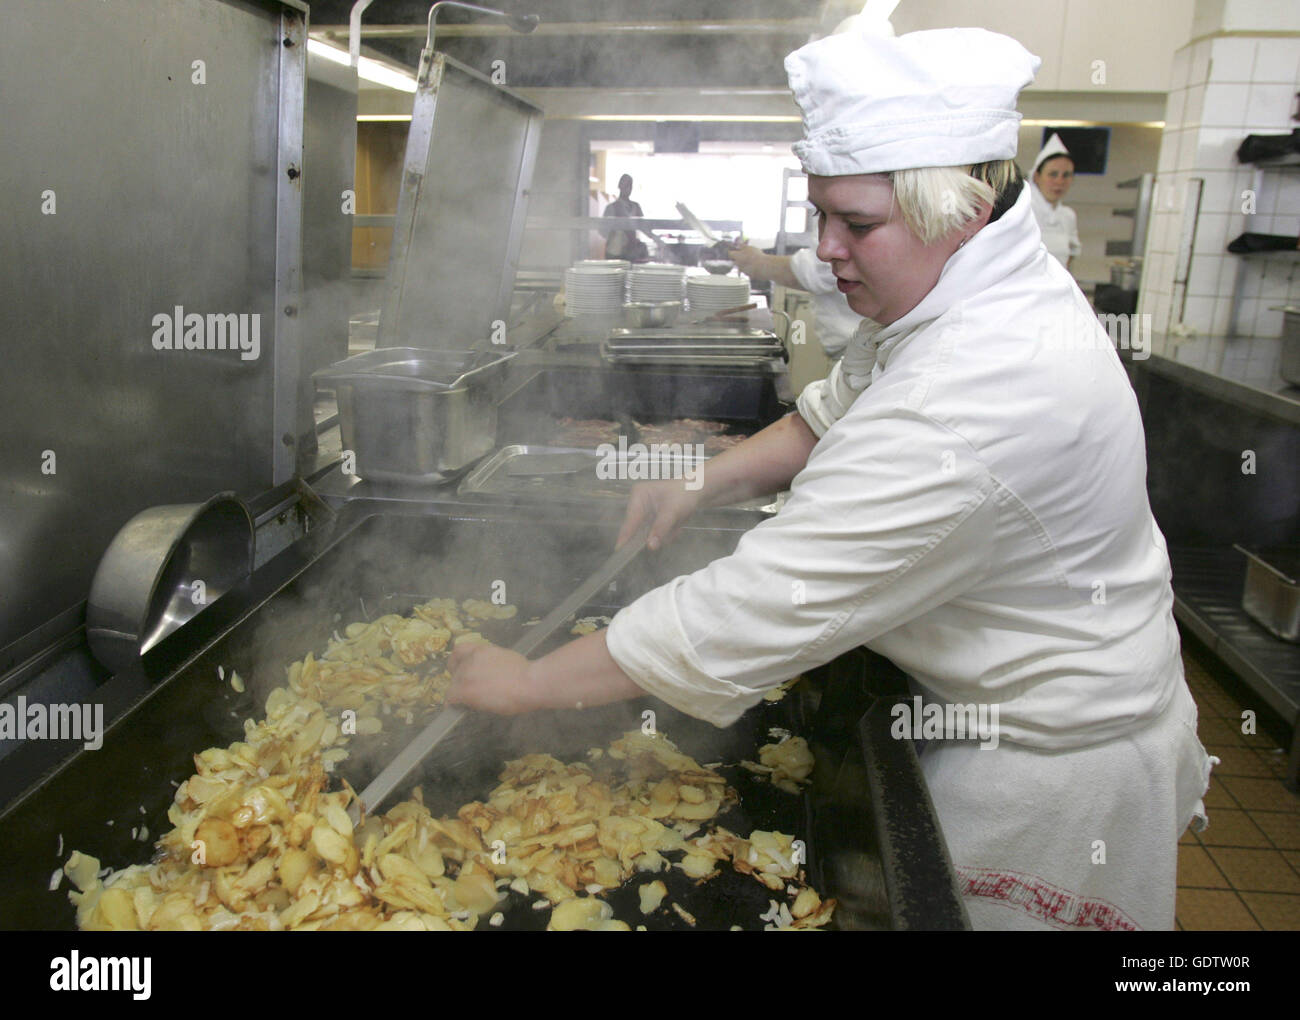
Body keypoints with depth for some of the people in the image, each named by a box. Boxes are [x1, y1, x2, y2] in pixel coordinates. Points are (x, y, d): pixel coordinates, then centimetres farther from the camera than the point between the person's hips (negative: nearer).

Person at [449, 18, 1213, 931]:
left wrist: (528, 684, -29)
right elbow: (834, 415, 11)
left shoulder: (976, 405, -38)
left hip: (1051, 746, -8)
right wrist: (705, 485, -5)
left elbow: (765, 609, -38)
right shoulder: (976, 292, -4)